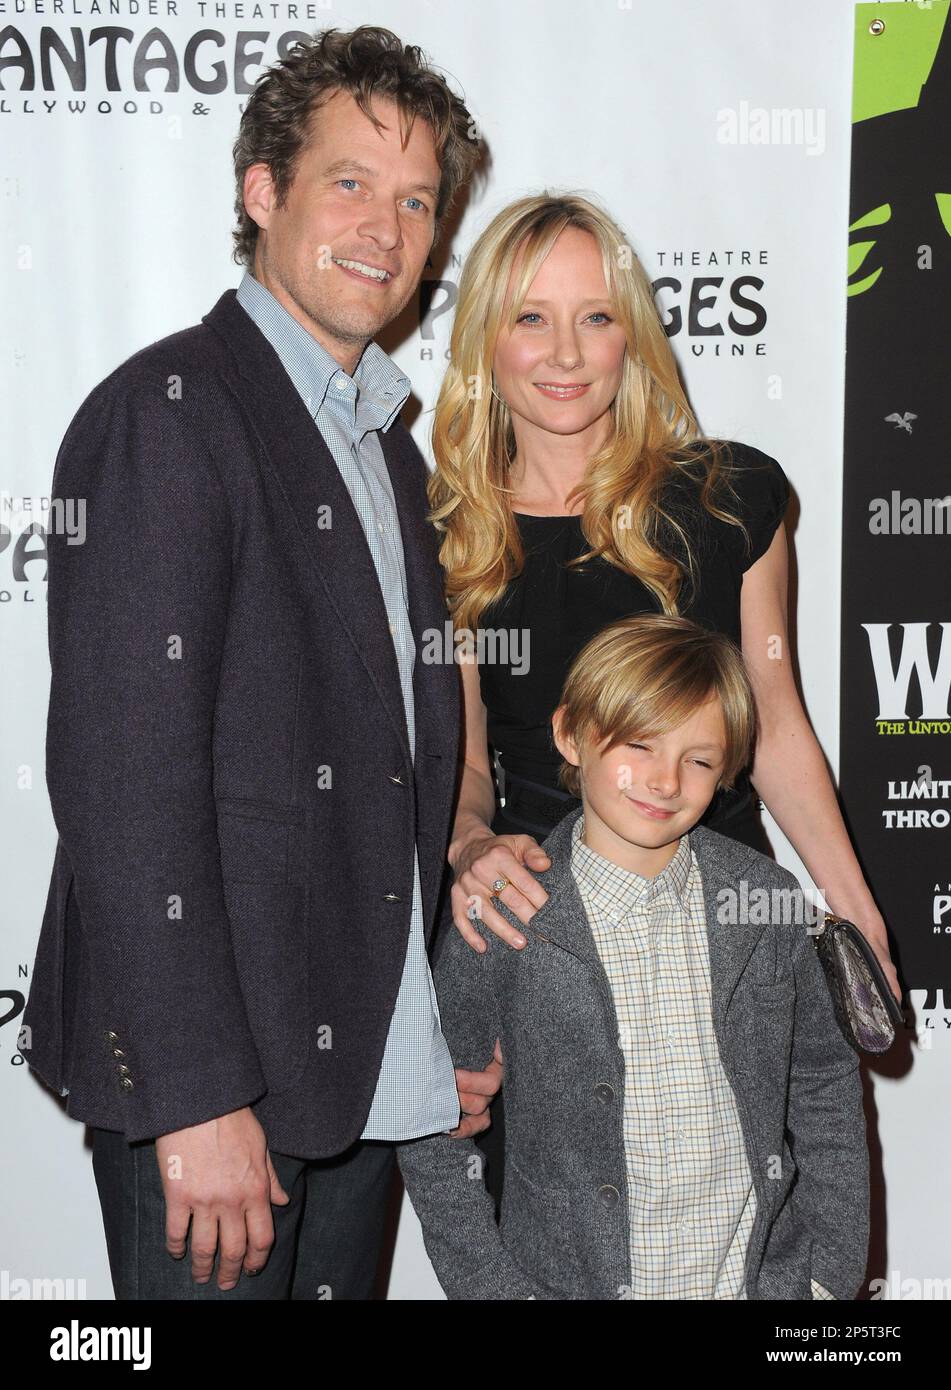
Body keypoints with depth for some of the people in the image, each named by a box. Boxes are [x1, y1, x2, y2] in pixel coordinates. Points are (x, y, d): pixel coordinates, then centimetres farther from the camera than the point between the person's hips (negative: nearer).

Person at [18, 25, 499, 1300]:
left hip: (361, 1066, 8)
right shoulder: (170, 409, -11)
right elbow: (122, 773, -19)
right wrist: (197, 1097, -20)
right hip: (209, 1071, -8)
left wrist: (453, 1023, 13)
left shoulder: (388, 447, 15)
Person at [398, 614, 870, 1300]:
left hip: (762, 1275, 3)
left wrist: (831, 1271, 2)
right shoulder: (500, 919, -11)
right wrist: (495, 1284, -8)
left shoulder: (768, 900, -2)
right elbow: (433, 1129, -3)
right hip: (568, 1279, -2)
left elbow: (824, 1085, 8)